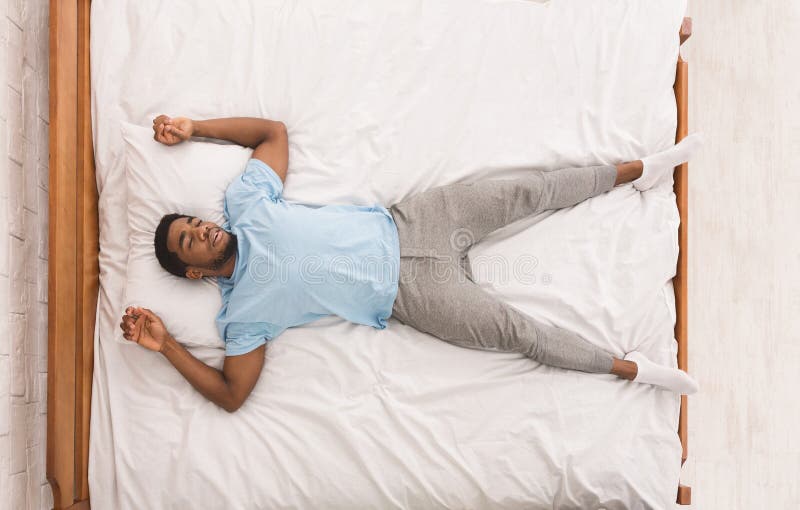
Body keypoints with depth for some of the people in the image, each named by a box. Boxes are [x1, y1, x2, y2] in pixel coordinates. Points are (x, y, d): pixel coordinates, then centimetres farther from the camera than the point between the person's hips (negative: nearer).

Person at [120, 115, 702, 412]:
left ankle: (637, 170, 15)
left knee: (530, 191, -3)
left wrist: (194, 126, 4)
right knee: (518, 332, -13)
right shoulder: (243, 310, -6)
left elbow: (274, 130, 11)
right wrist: (167, 346, -11)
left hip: (403, 224, 4)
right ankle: (628, 366, 6)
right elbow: (232, 393, -7)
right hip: (407, 291, -3)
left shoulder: (244, 204, 3)